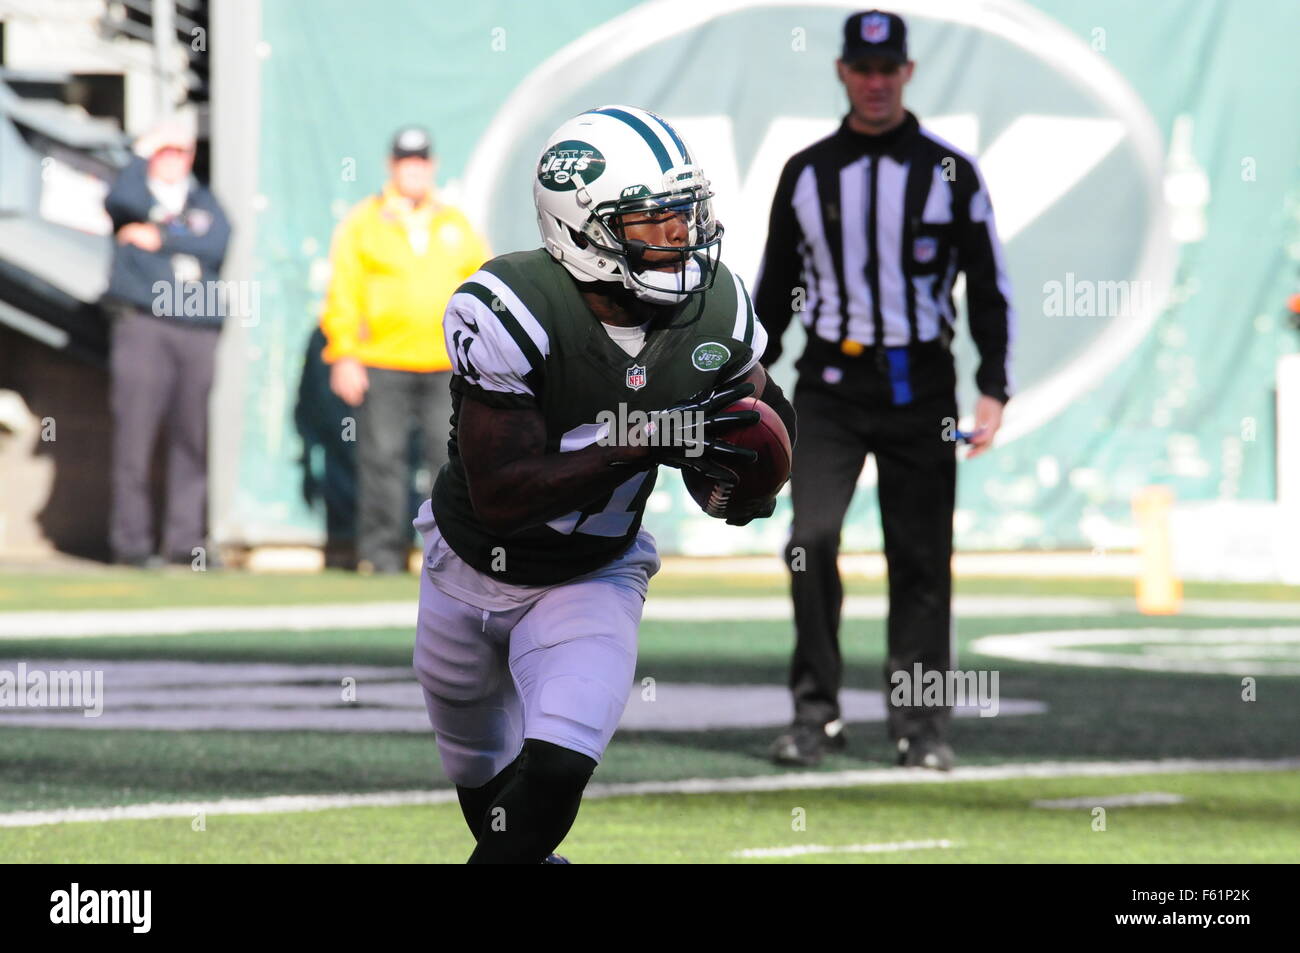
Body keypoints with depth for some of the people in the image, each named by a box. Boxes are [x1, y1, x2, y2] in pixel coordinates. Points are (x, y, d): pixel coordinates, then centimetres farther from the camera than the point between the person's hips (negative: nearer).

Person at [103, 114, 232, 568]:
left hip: (199, 330, 3)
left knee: (193, 438, 2)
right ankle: (130, 541, -5)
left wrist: (159, 239, -4)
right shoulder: (138, 195, 11)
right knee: (135, 432, -8)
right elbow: (121, 200, -14)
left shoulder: (204, 202, 20)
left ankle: (185, 539, 6)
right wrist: (143, 152, -7)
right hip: (142, 326, -3)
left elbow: (217, 245, 0)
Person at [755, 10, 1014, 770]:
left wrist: (994, 391, -4)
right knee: (812, 537, -13)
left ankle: (922, 724, 7)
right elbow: (776, 287, 15)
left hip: (918, 386, -1)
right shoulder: (806, 173, 9)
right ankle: (816, 713, -5)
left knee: (922, 557, 0)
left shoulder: (950, 172, 3)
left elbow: (990, 288, 4)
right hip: (830, 384, 1)